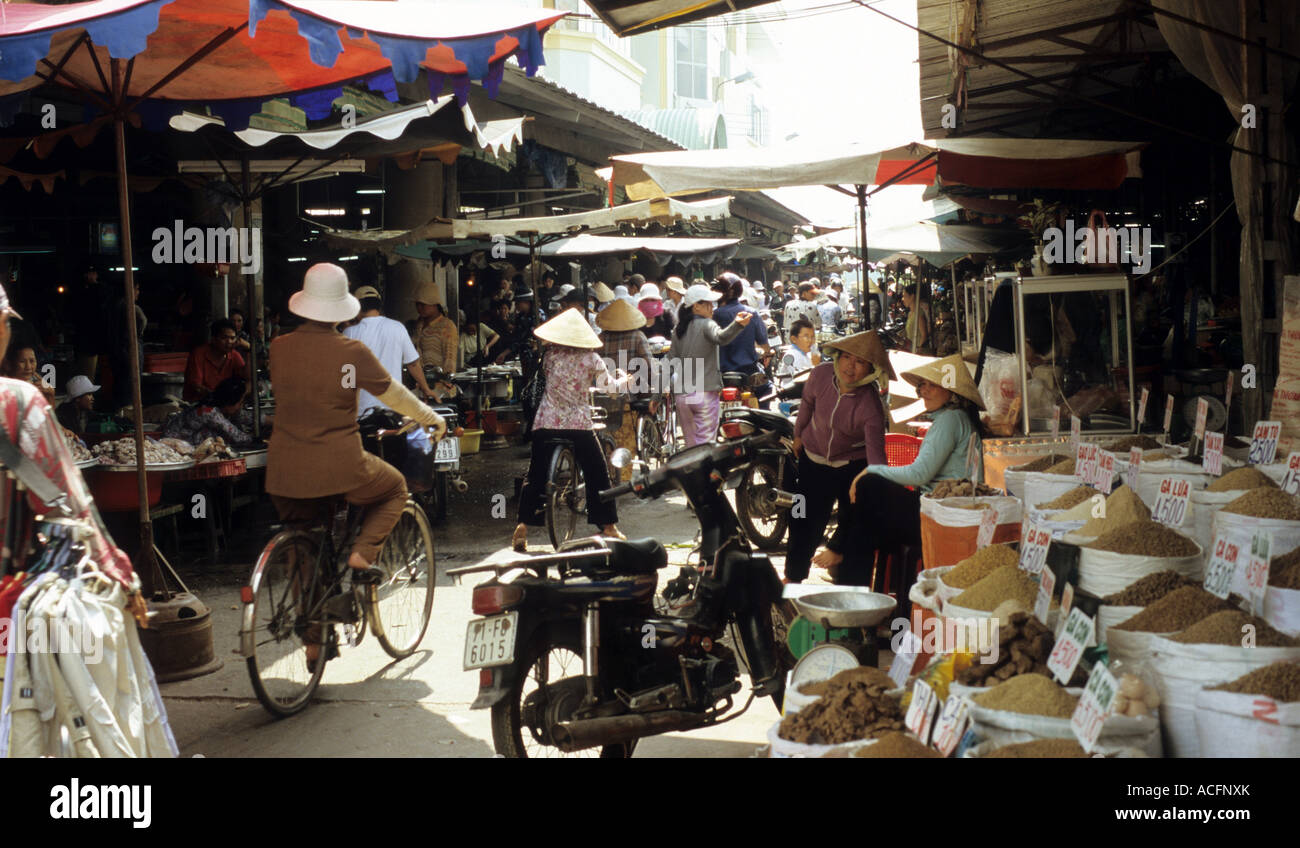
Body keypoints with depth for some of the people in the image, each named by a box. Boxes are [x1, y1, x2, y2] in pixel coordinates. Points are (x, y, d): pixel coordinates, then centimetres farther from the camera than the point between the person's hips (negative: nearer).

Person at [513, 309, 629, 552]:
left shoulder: (549, 355, 0)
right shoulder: (590, 358, -2)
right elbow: (611, 386, 5)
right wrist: (622, 380, 27)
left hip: (546, 423, 1)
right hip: (580, 425, -1)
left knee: (534, 477, 10)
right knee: (598, 476, 13)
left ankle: (522, 529, 3)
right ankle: (609, 528, 16)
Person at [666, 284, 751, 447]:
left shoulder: (679, 330, 10)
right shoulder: (706, 325, -8)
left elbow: (672, 360, 11)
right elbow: (720, 337, -30)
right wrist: (738, 325, -47)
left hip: (682, 395, 6)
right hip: (705, 394, -6)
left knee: (690, 445, 14)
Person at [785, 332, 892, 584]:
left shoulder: (871, 406, -29)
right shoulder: (821, 375, -19)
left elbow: (876, 453, -31)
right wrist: (798, 435, 17)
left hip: (853, 466, -2)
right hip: (814, 458, 2)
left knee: (853, 523, 0)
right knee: (805, 520, 5)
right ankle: (793, 577, 25)